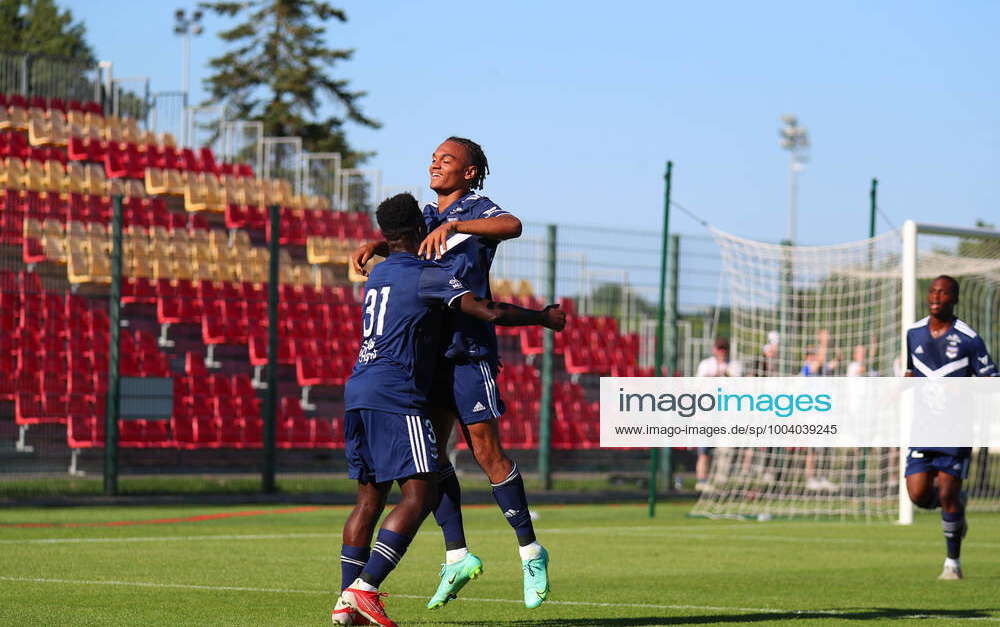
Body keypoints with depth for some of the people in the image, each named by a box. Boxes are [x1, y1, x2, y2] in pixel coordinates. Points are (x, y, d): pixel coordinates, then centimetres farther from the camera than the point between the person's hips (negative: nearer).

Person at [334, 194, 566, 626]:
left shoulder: (377, 274, 20)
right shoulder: (429, 275, -4)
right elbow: (490, 313, -10)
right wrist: (544, 318, 5)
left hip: (357, 393, 8)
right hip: (395, 396, -8)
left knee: (370, 497, 11)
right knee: (420, 493, -9)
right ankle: (365, 588, -21)